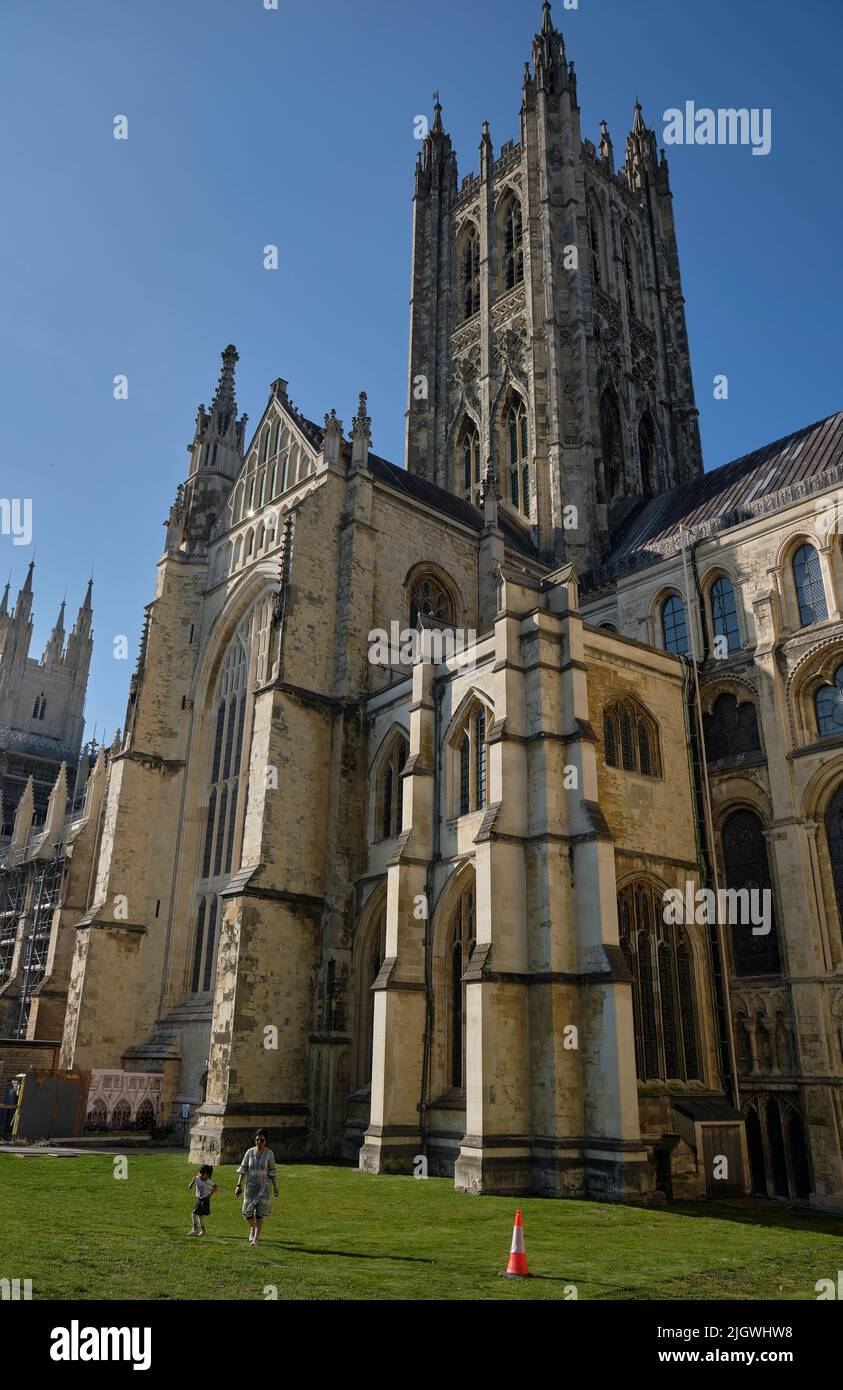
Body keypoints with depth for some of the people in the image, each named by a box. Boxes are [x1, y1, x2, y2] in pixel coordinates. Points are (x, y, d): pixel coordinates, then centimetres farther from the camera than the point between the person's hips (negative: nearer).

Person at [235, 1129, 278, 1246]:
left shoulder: (269, 1154, -9)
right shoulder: (249, 1152, -4)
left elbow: (272, 1172, -3)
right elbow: (243, 1169, 1)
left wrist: (275, 1187, -2)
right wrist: (239, 1185, -3)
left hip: (264, 1186, -2)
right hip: (250, 1185, 2)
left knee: (260, 1211, -10)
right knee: (248, 1211, 1)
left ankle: (256, 1238, 1)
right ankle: (253, 1227, 32)